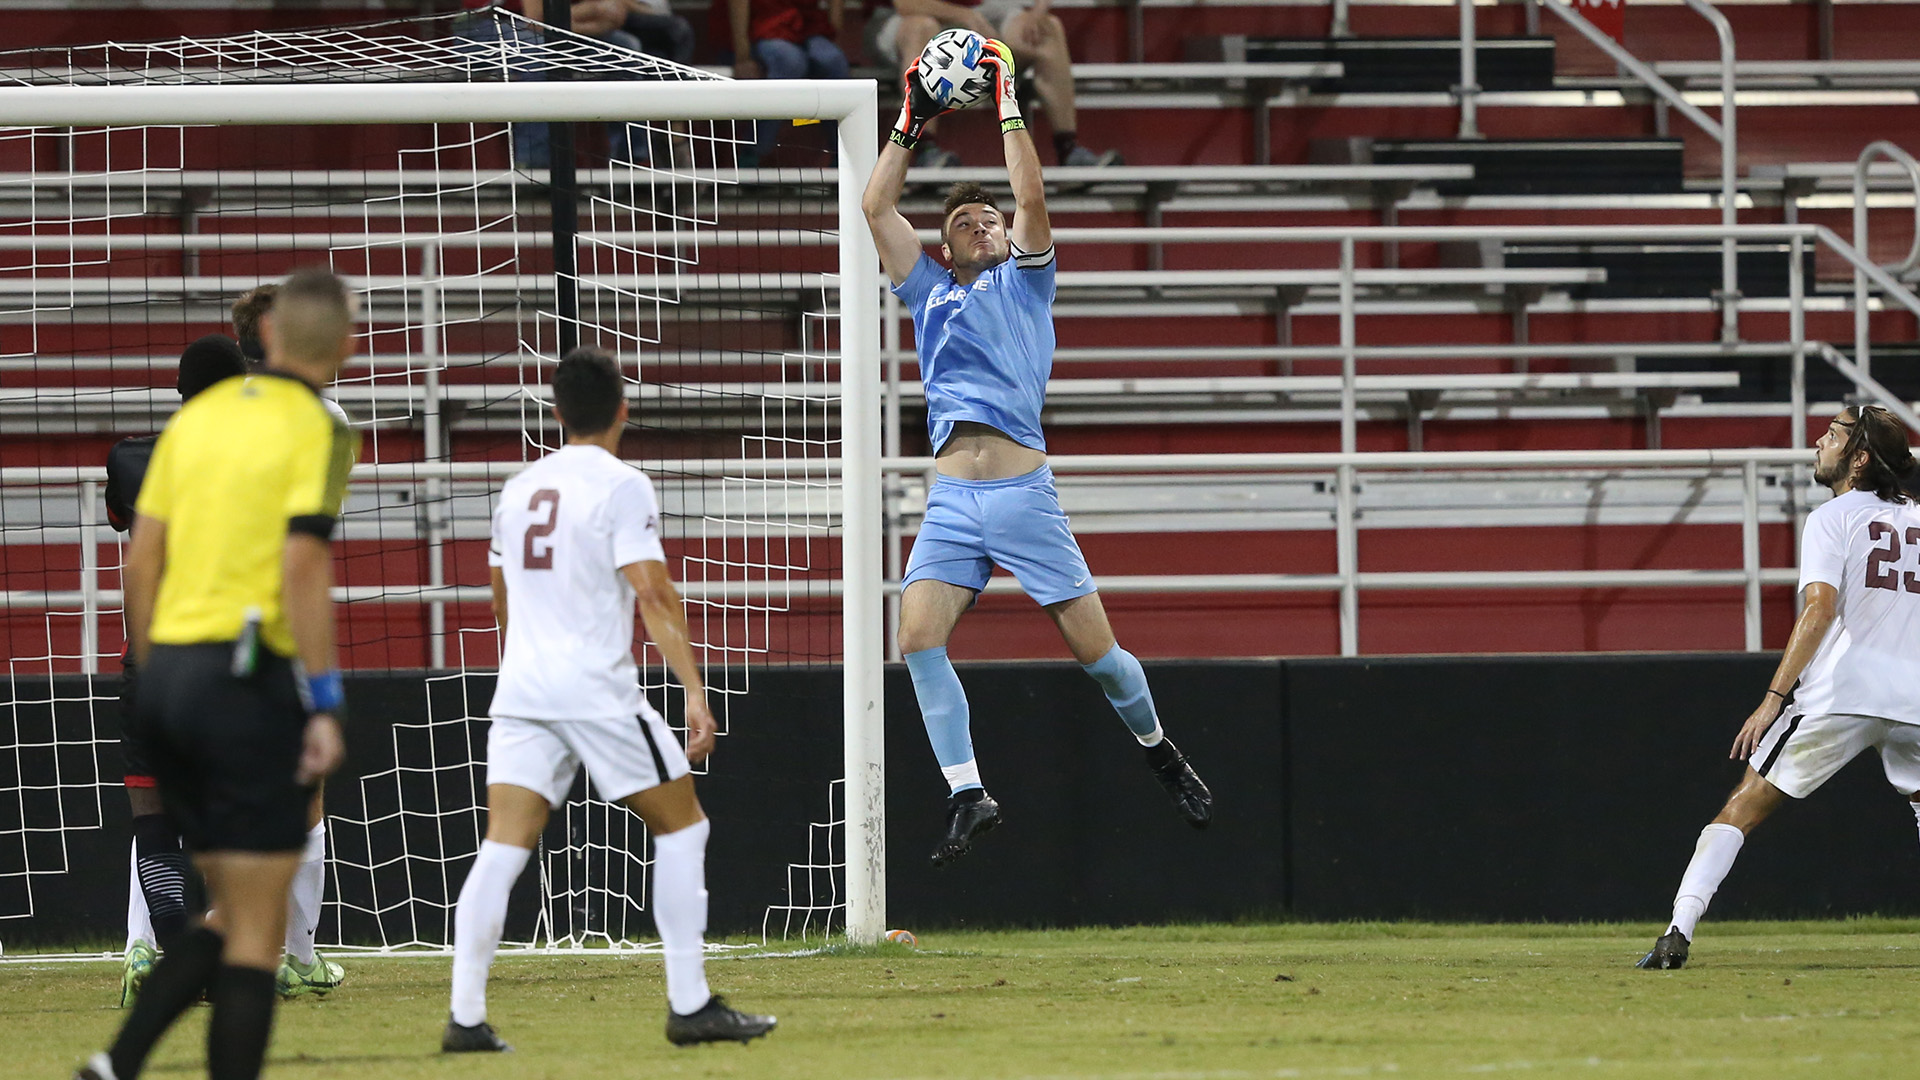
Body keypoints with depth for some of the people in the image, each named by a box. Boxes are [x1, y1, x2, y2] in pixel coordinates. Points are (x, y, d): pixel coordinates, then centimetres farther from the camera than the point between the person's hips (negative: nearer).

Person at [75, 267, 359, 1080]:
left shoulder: (197, 416, 12)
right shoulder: (317, 431, -7)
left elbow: (140, 562, 12)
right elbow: (303, 567, -16)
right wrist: (324, 707, -15)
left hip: (170, 673, 7)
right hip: (249, 680, -7)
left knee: (231, 917, 15)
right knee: (256, 931, -1)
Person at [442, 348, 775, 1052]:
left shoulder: (519, 490, 15)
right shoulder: (622, 486, -5)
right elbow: (653, 594, -14)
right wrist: (694, 690, -15)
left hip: (519, 690, 6)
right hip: (598, 689, -5)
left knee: (503, 848, -1)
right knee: (681, 824, 7)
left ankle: (466, 1018, -10)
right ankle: (690, 1006, 4)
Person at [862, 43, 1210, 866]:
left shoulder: (1022, 281, 13)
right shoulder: (929, 293, 21)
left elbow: (1032, 198, -2)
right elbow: (876, 208, 19)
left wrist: (1009, 107, -1)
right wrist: (910, 124, 18)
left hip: (1023, 489, -3)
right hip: (951, 500, 3)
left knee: (1093, 647, -2)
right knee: (917, 636, -17)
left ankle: (1158, 750, 23)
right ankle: (966, 793, -12)